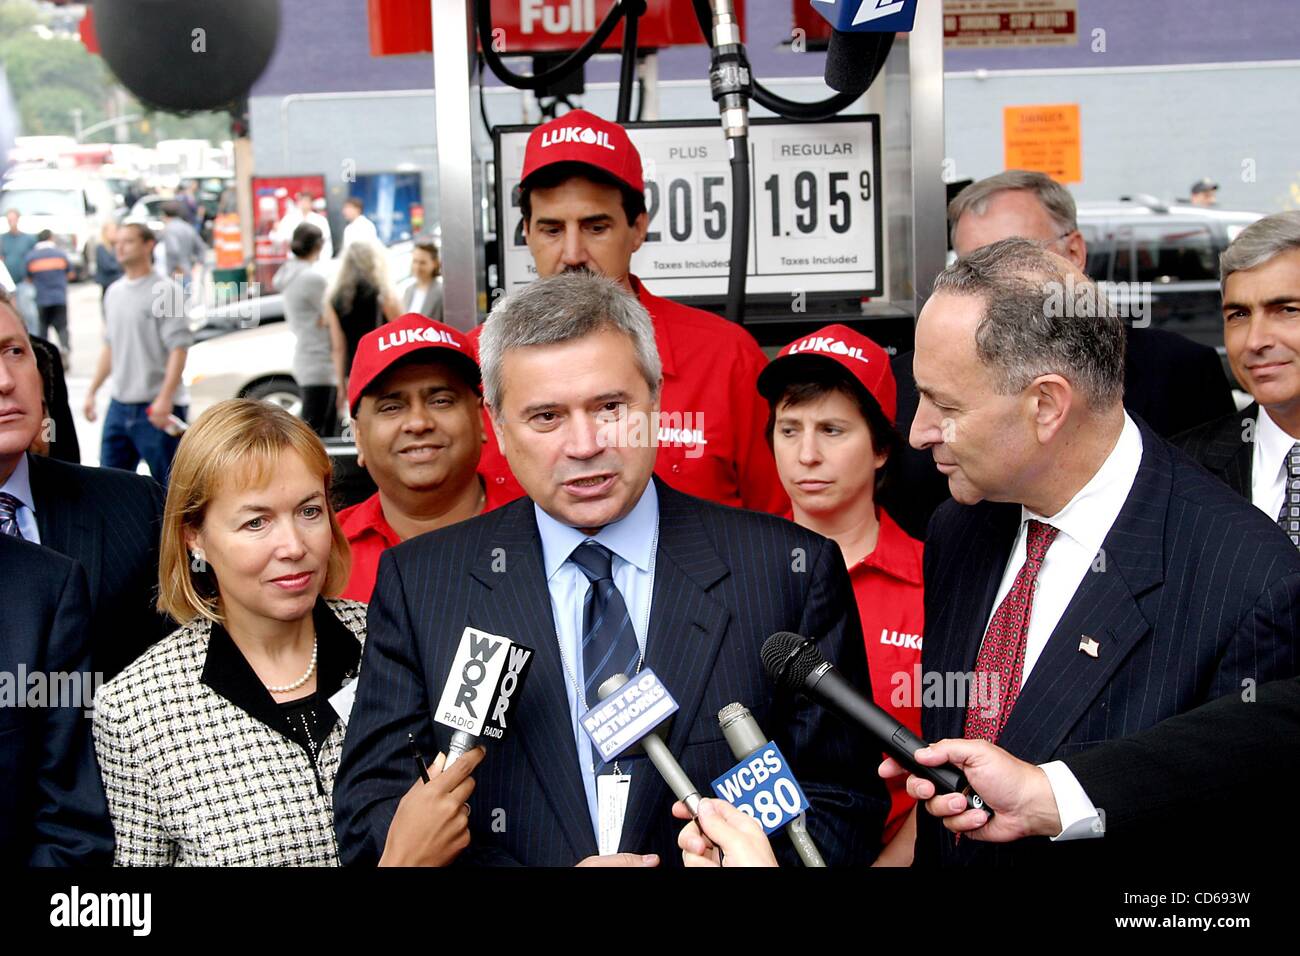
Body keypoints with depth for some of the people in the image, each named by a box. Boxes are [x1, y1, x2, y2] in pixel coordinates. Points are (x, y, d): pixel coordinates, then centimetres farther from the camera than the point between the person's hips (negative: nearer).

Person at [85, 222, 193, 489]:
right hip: (120, 405, 7)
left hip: (157, 407, -7)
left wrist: (164, 399, -23)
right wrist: (92, 391, 18)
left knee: (170, 485, 0)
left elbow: (179, 348, -15)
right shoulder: (114, 292, 13)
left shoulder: (166, 291, -9)